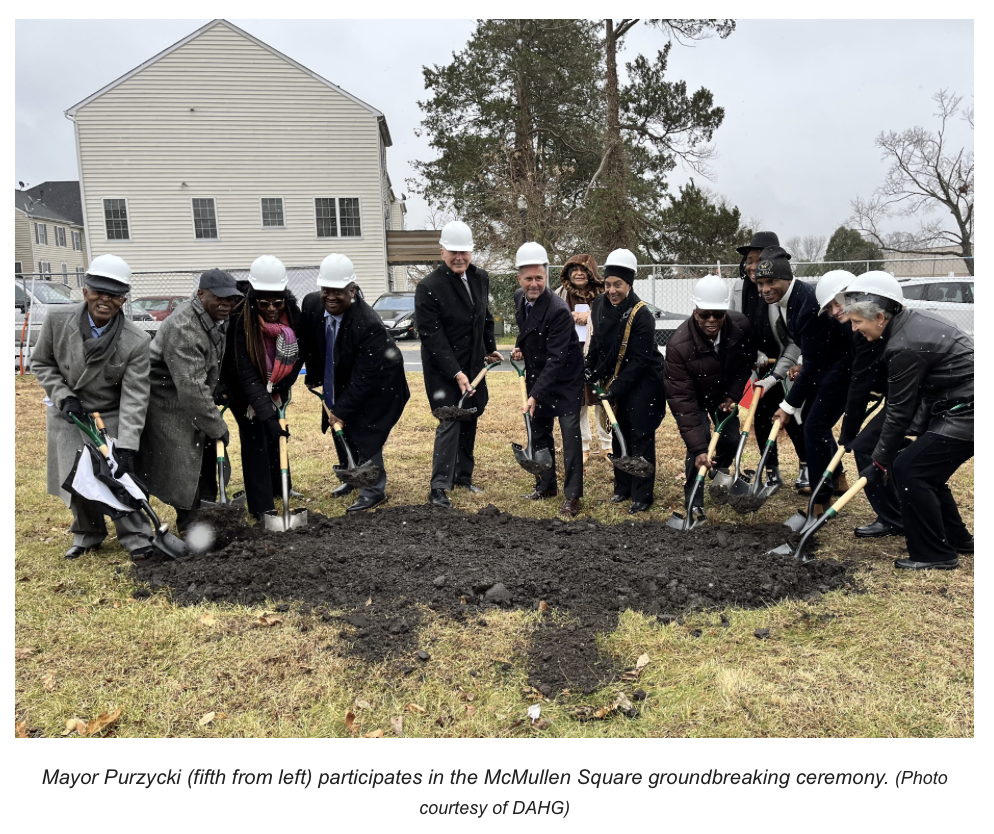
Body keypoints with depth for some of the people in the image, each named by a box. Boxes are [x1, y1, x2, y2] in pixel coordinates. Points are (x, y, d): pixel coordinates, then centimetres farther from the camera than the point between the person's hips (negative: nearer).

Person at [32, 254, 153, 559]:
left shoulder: (136, 341, -23)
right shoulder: (57, 320, -15)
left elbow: (134, 398, -22)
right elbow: (41, 363, 2)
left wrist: (126, 448, -27)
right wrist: (63, 396, -13)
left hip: (112, 418, -2)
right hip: (68, 415, 3)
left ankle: (135, 536, 13)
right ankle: (88, 534, 30)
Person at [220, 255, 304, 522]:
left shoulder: (294, 315, -22)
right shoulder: (242, 320, -33)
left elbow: (298, 356, -8)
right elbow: (246, 375, -34)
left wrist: (278, 392, -14)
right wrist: (267, 414, -40)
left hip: (275, 384, 4)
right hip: (241, 385, -4)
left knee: (274, 433, 7)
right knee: (254, 434, -9)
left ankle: (278, 488, 28)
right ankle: (262, 508, -7)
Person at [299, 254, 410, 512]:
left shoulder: (369, 325, -35)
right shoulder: (311, 304, -16)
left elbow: (365, 377, -30)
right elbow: (309, 345, 4)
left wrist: (342, 409, -26)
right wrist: (314, 377, 10)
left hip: (376, 385, -7)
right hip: (340, 381, 7)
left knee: (365, 436, -9)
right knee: (341, 429, 17)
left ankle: (374, 492, 7)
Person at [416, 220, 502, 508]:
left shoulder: (481, 278, 5)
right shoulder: (428, 288, -17)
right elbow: (432, 337, -20)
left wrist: (490, 349, 26)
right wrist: (456, 373, -24)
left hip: (473, 365, 7)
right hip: (443, 370, -7)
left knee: (470, 421, 14)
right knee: (449, 422, -12)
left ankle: (463, 476, 29)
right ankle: (439, 488, -7)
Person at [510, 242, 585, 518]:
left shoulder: (558, 310, -27)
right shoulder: (519, 297, -3)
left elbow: (556, 359, -29)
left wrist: (536, 394, -33)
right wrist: (519, 346, 2)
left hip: (565, 379, -7)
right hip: (537, 376, 8)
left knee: (570, 433, -9)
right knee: (539, 431, 14)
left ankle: (572, 496, 0)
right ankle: (546, 486, 29)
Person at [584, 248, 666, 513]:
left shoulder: (641, 315, -22)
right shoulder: (600, 305, -3)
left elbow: (639, 360, -21)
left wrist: (617, 389, -23)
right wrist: (592, 372, 2)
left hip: (642, 383, -6)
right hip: (614, 379, 6)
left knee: (640, 437, -3)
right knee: (619, 434, 14)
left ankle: (643, 496, 7)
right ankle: (622, 487, 27)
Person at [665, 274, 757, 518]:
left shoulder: (742, 326, -27)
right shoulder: (678, 344, -39)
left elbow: (747, 362, -2)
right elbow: (681, 400, -37)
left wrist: (733, 395, -11)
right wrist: (698, 448, -40)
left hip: (723, 393, 4)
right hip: (693, 397, -4)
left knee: (731, 438, 4)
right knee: (699, 441, -18)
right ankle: (694, 504, -1)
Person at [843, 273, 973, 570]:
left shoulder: (904, 347, -22)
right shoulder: (915, 319, 5)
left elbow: (899, 411, -15)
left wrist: (879, 462, -6)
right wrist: (915, 429, 8)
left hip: (966, 414, -10)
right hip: (962, 406, 10)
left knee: (908, 470, -7)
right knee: (925, 470, 16)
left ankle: (935, 555, 3)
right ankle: (956, 539, 30)